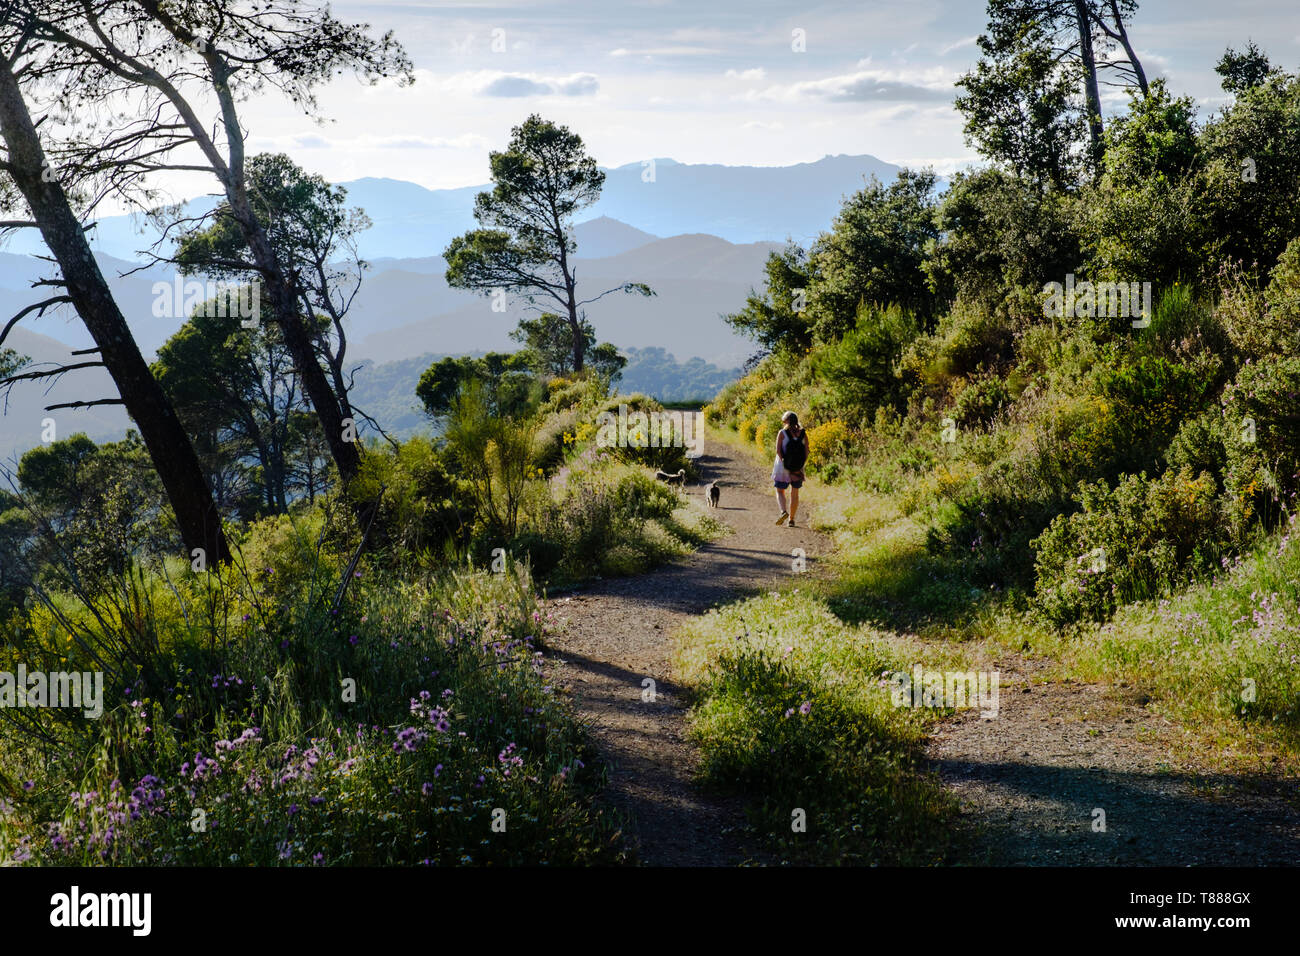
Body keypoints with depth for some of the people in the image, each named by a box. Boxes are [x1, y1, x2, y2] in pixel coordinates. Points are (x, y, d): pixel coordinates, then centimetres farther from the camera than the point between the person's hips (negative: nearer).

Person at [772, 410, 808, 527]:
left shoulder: (782, 433, -8)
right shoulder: (803, 434, 0)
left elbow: (778, 450, -14)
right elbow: (807, 451, -3)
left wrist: (784, 462, -11)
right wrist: (800, 464, -1)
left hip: (783, 466, -3)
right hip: (798, 468, 3)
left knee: (780, 491, 10)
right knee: (794, 494, 13)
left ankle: (784, 512, -14)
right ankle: (792, 519, 15)